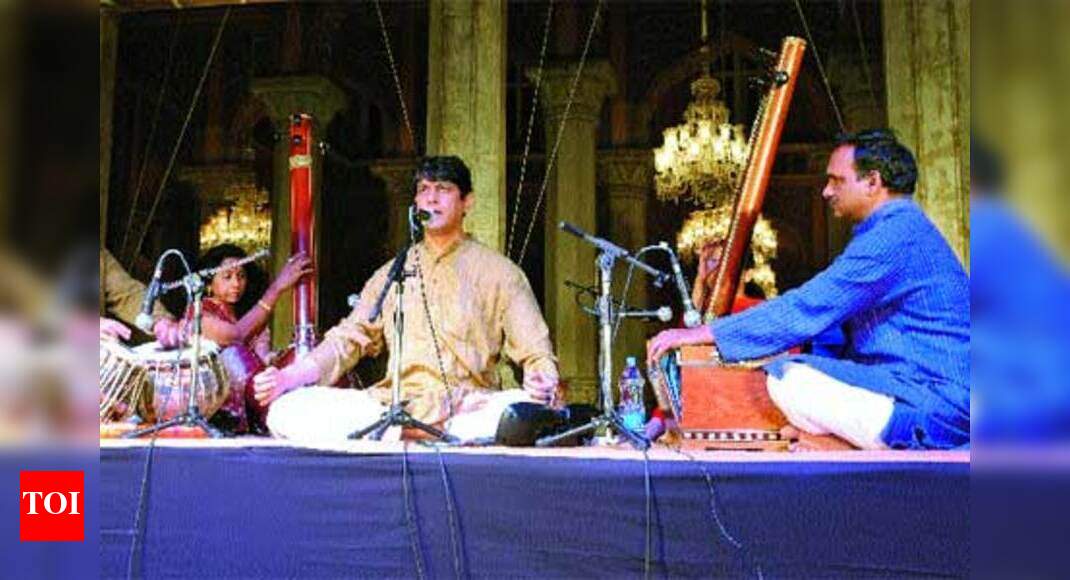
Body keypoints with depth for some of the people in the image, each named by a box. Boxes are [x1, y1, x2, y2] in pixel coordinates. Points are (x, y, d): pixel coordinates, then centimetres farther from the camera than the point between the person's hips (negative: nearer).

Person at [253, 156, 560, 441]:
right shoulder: (391, 274, 20)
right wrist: (288, 376, 0)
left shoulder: (499, 272, 9)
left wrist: (542, 383, -20)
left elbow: (536, 353, 4)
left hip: (471, 407, -2)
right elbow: (348, 339, 16)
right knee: (286, 411, -18)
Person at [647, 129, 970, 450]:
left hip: (933, 404, -10)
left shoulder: (895, 234, -15)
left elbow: (808, 310, -20)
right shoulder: (903, 229, 19)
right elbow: (827, 312, 20)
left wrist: (699, 334, -14)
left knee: (788, 378, -22)